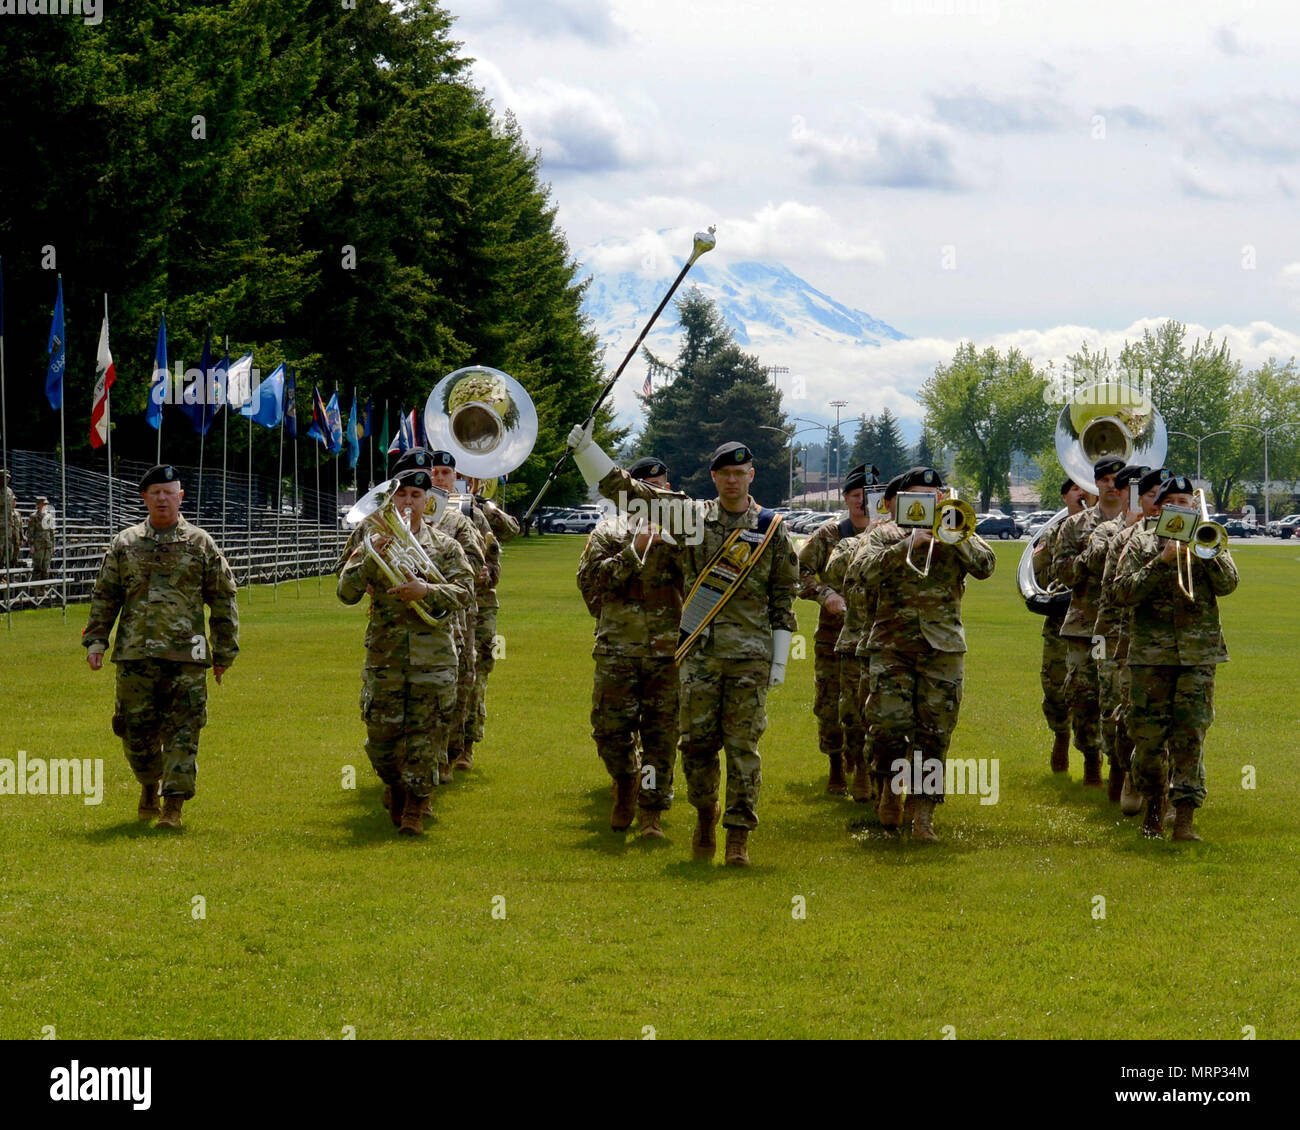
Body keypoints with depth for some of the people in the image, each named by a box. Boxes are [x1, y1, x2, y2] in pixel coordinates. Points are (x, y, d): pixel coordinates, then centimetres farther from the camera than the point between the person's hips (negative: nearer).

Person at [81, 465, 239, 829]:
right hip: (135, 654, 2)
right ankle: (149, 787, 29)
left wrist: (224, 650, 8)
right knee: (135, 727, 5)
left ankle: (173, 805, -3)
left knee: (182, 731, -6)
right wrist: (95, 639, 4)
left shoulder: (201, 544, 5)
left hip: (186, 655, -2)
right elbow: (104, 596, 14)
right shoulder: (124, 545, 10)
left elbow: (223, 599, 10)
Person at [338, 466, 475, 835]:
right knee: (381, 735, 4)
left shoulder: (444, 546, 7)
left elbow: (465, 591, -3)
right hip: (384, 654, 1)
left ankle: (415, 806, 7)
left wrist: (426, 590, -19)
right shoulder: (374, 543, 7)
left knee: (426, 733, -3)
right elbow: (346, 593, -2)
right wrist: (370, 559, -17)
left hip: (433, 656, -1)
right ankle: (395, 788, 31)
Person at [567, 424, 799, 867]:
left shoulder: (772, 529, 4)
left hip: (750, 656, -1)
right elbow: (622, 489, 4)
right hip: (700, 652, 2)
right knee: (697, 742, 4)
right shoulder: (692, 517, 5)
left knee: (743, 746, -2)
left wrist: (780, 660, 1)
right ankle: (705, 815, 26)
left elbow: (784, 600, 5)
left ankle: (738, 836, 3)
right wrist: (585, 448, -6)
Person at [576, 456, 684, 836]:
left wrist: (672, 544, -13)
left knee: (661, 734, -1)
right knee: (611, 728, 0)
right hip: (617, 651, 0)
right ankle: (625, 787, 27)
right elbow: (589, 579, -6)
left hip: (668, 652, 0)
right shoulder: (609, 532, 7)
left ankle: (650, 812, 6)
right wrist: (633, 552, -14)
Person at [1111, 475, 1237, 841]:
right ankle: (1154, 804, 21)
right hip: (1151, 652, 0)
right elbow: (1124, 593, -4)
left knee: (1190, 735, -8)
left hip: (1198, 652, 0)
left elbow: (1227, 584, -2)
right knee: (1148, 736, 1)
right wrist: (1162, 561, -12)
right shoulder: (1141, 543, 9)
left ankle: (1185, 816, -9)